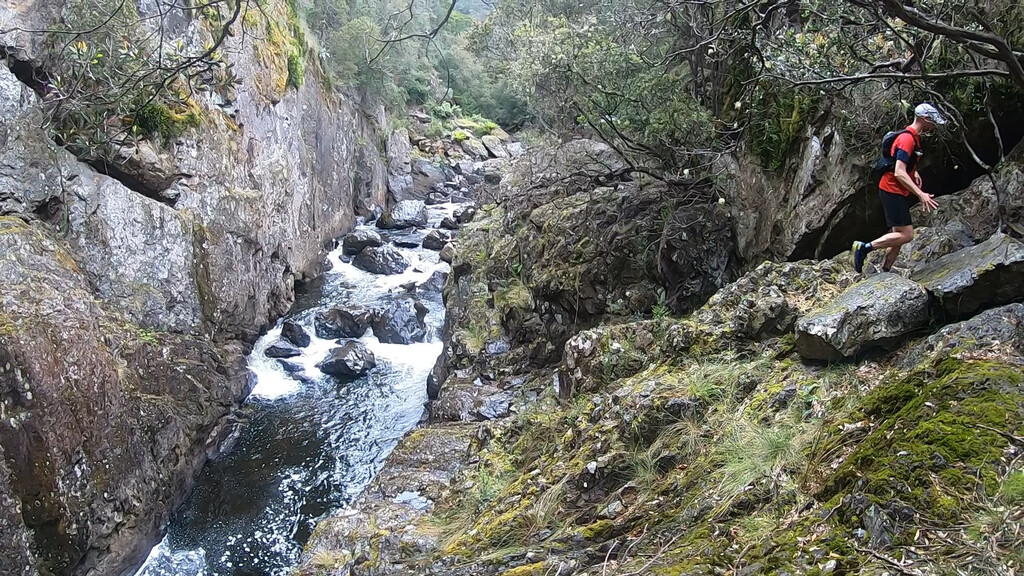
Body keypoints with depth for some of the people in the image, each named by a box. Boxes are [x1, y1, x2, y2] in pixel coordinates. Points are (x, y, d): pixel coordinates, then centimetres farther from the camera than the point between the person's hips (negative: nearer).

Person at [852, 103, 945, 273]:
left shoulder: (913, 137, 14)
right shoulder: (907, 139, -18)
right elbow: (899, 173, -26)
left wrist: (914, 173, 14)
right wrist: (921, 194, -29)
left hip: (898, 193, 10)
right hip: (892, 192, -10)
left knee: (898, 235, 10)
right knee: (906, 235, -13)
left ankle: (885, 272, 13)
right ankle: (864, 247, -10)